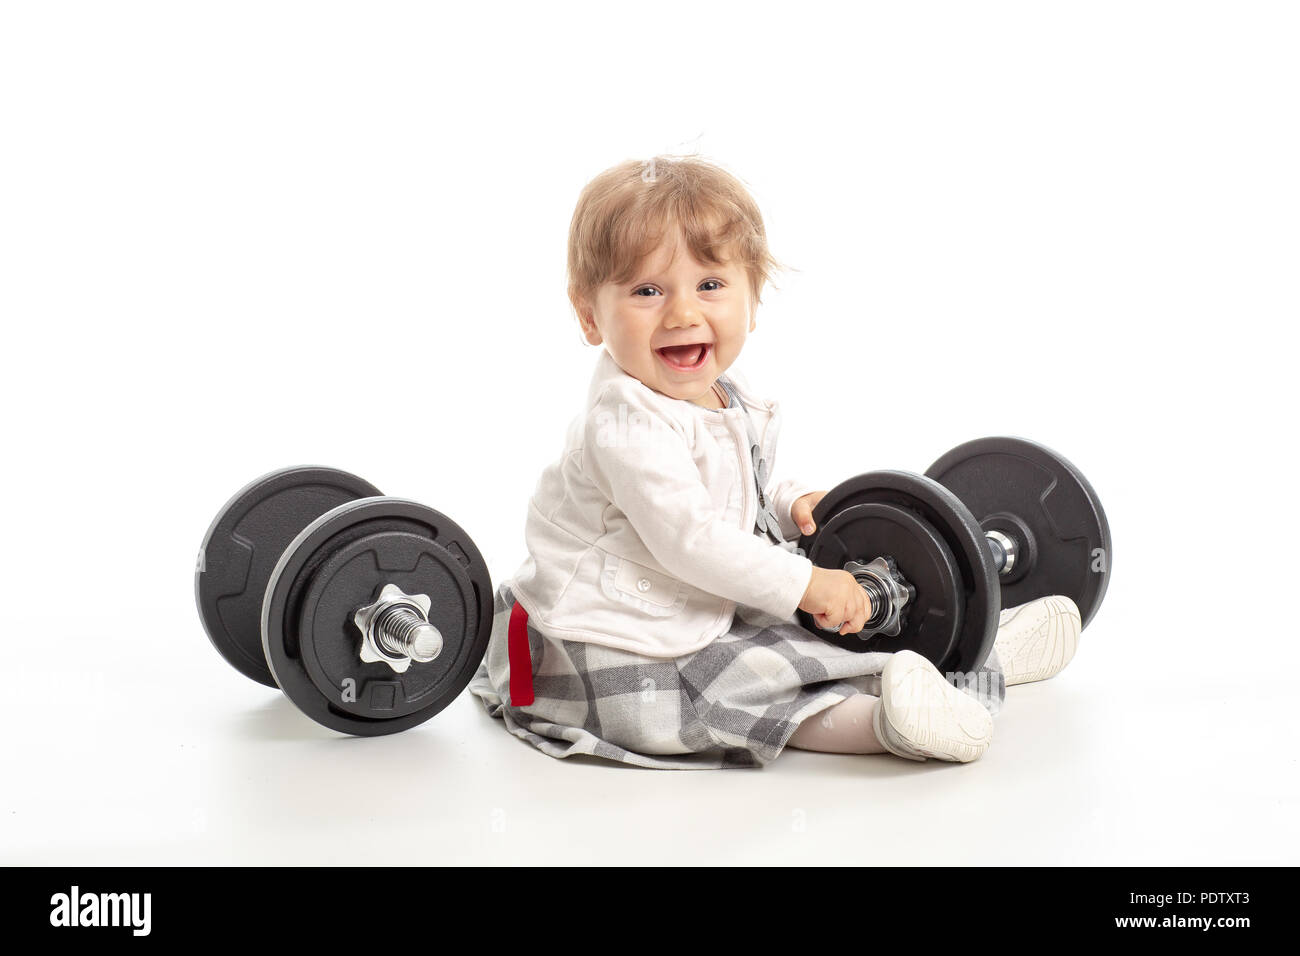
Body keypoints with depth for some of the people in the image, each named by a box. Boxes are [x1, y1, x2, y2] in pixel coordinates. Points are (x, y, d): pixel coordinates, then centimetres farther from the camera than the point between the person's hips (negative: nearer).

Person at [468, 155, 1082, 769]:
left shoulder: (723, 398, 4)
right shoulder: (626, 424, -27)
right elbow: (687, 539, -30)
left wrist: (796, 503, 2)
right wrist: (804, 583, -22)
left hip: (706, 614, 9)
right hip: (620, 659, -8)